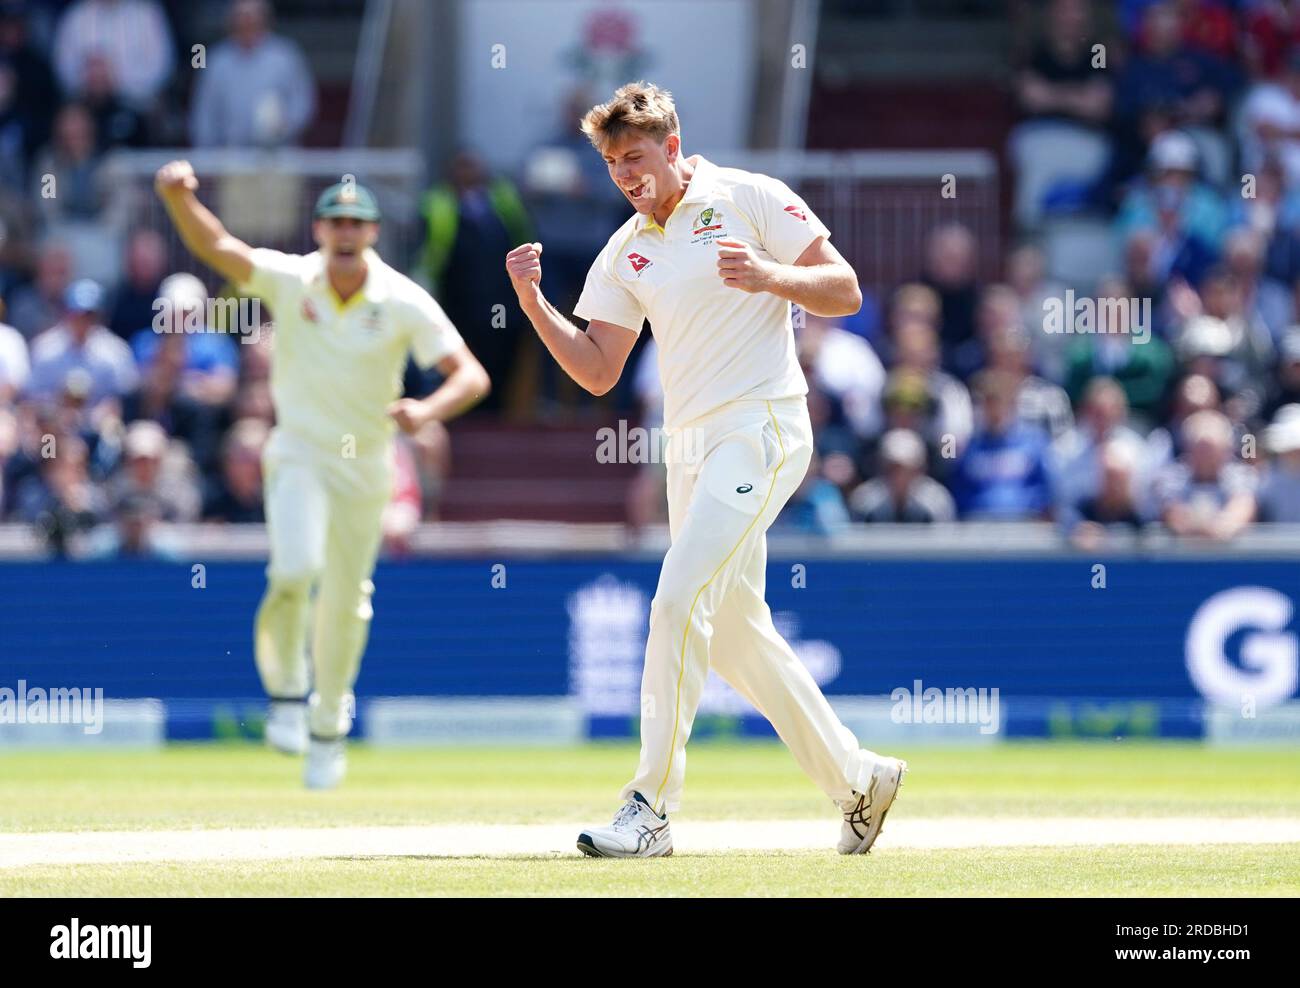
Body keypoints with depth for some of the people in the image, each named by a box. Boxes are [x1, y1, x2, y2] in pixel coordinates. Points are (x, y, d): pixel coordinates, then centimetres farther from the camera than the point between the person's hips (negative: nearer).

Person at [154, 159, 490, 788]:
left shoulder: (403, 303, -12)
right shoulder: (290, 280, -10)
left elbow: (471, 376, -17)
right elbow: (214, 247, -24)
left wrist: (428, 410, -38)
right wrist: (179, 198, -45)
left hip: (366, 465, 1)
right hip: (299, 455, -1)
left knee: (345, 603, 10)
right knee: (295, 570, -25)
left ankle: (328, 726, 33)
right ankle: (286, 690, 0)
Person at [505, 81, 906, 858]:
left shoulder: (749, 199, -3)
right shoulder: (625, 252, 14)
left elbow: (845, 292, -5)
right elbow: (596, 372, 9)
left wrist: (769, 276, -23)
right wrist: (534, 303, -3)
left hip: (762, 430, -8)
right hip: (690, 447, 8)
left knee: (679, 602, -17)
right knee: (734, 630, 11)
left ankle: (652, 808, -16)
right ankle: (856, 778, 24)